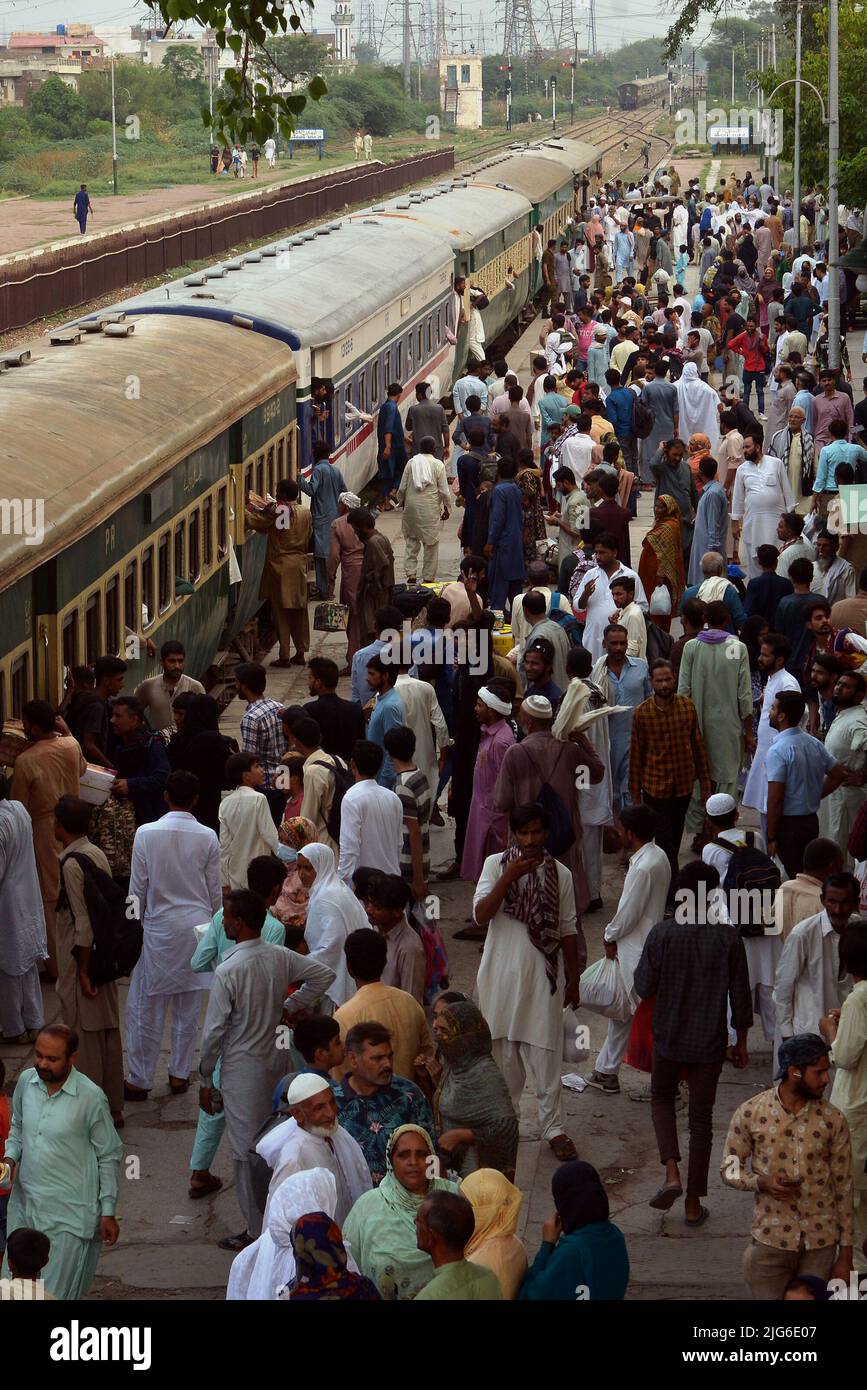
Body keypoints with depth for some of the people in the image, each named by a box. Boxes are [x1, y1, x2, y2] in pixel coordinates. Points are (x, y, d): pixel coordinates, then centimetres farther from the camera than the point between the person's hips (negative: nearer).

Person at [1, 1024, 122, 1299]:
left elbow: (109, 1156, -6)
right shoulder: (26, 1081, -2)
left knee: (58, 1292, 1)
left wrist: (108, 1212, -4)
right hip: (25, 1203, 5)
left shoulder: (91, 1097, -16)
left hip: (69, 1214, -5)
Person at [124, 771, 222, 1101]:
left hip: (159, 927, -2)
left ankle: (140, 1081, 8)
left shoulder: (147, 834, -10)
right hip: (198, 925, 2)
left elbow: (138, 888, -5)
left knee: (146, 1008, 5)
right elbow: (215, 891, 1)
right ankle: (180, 1074, 19)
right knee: (188, 1006, 12)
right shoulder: (208, 838, -6)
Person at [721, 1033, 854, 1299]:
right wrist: (761, 1182, -17)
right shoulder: (750, 1114, -5)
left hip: (821, 1243, 1)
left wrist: (846, 1254, 1)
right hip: (771, 1238, -1)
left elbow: (843, 1187, 2)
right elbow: (729, 1169, 4)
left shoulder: (833, 1120, -3)